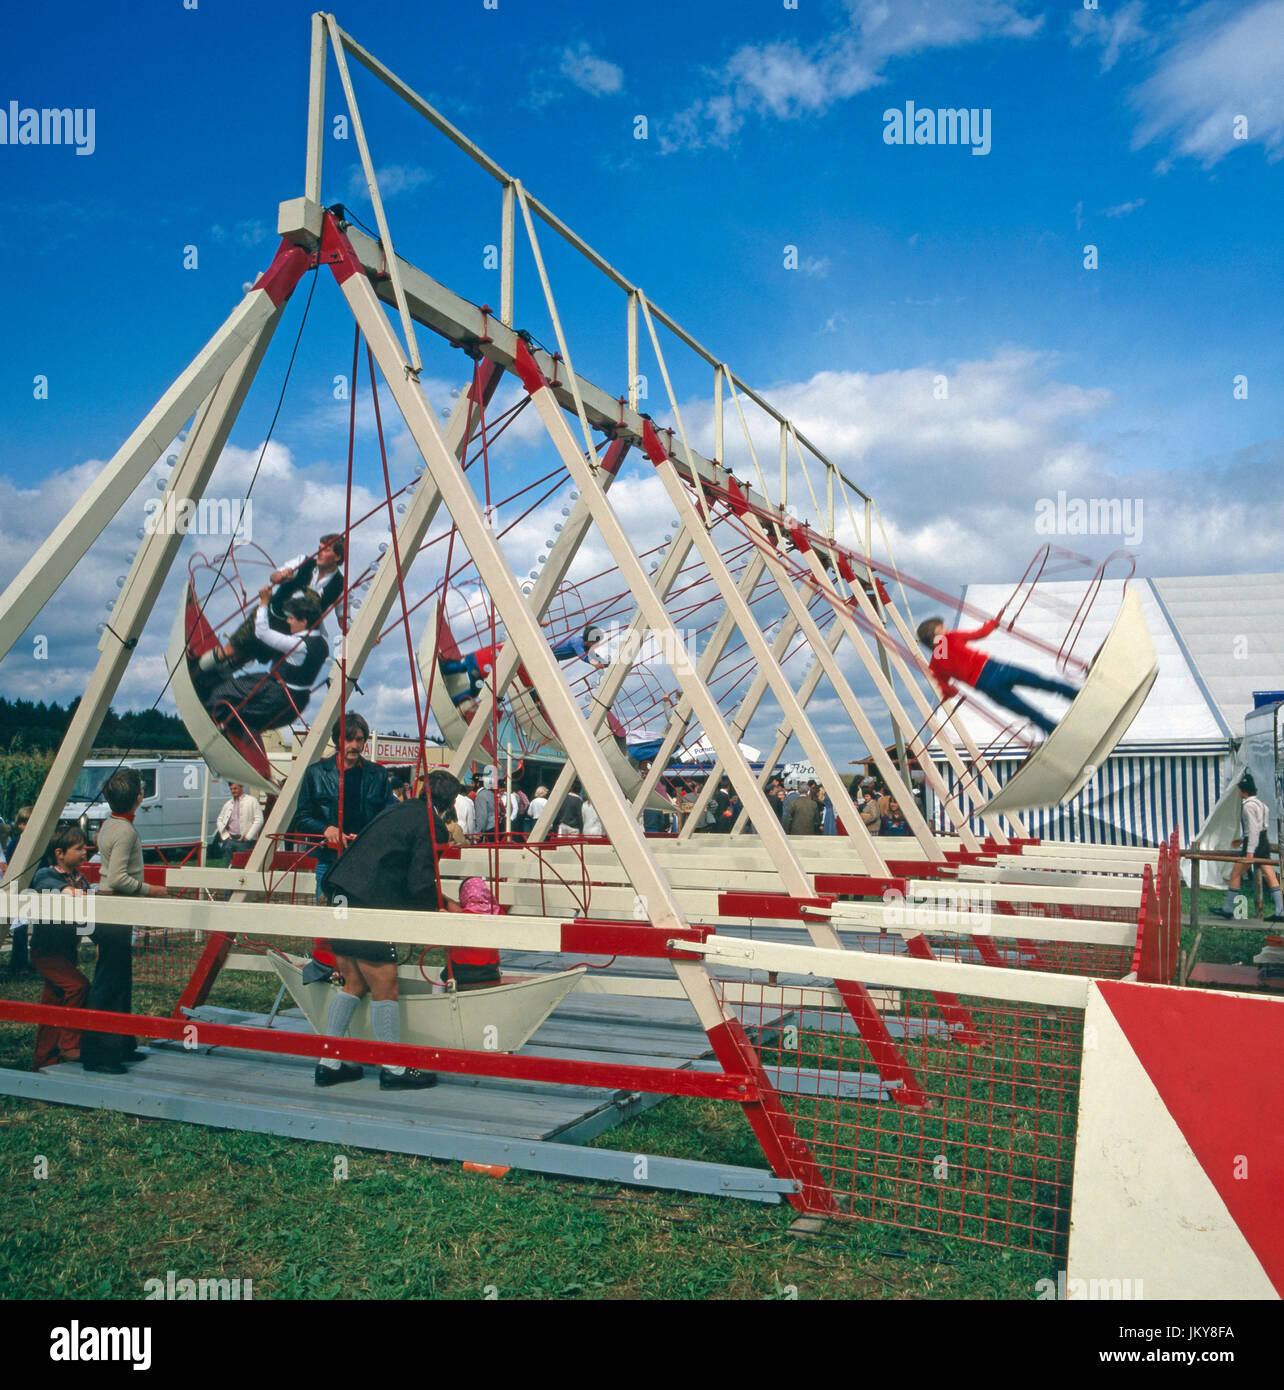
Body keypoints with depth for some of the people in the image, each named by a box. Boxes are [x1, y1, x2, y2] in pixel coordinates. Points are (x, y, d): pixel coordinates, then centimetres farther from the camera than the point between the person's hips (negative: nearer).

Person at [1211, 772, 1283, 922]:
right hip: (1264, 842, 9)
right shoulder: (1259, 802, 15)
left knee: (1235, 875, 1)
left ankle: (1228, 910, 7)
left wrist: (1250, 851, -25)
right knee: (1270, 877, 5)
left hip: (1254, 844, -9)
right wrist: (1242, 838, 31)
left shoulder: (1248, 805, -16)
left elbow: (1253, 829, -23)